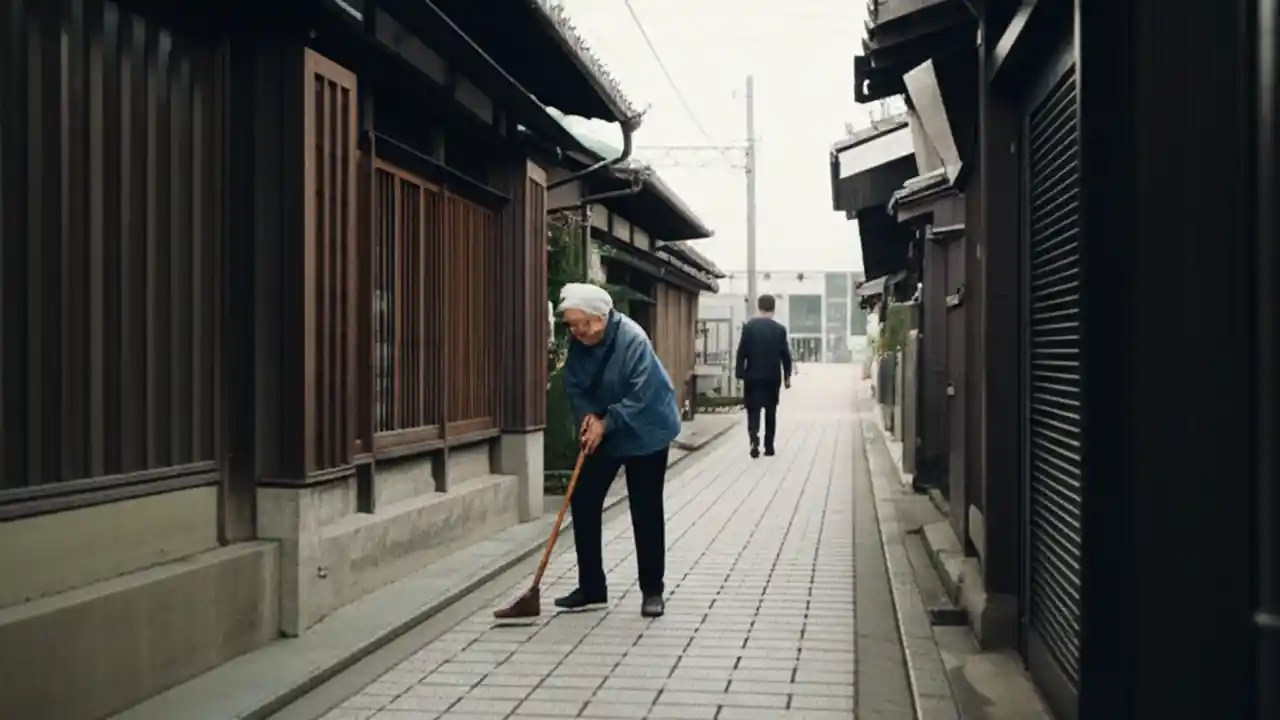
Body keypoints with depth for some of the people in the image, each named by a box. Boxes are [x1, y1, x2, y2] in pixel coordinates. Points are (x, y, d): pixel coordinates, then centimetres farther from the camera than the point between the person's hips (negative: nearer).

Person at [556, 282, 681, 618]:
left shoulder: (633, 339, -27)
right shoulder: (578, 342, -7)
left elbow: (641, 397, -28)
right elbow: (574, 386, 0)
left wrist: (605, 423, -24)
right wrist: (587, 416, -18)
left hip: (644, 434, -6)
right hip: (602, 433, 6)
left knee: (646, 512, -2)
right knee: (582, 502, 3)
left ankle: (652, 591, 10)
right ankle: (591, 586, 14)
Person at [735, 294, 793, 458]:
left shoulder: (749, 326, -5)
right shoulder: (780, 329, -2)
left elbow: (742, 352, -6)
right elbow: (785, 354, 0)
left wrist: (740, 374, -1)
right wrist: (787, 375, 10)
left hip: (753, 375, -1)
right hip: (773, 376, 1)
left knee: (753, 409, 4)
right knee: (771, 411, 11)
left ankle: (754, 438, -20)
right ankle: (769, 446, 13)